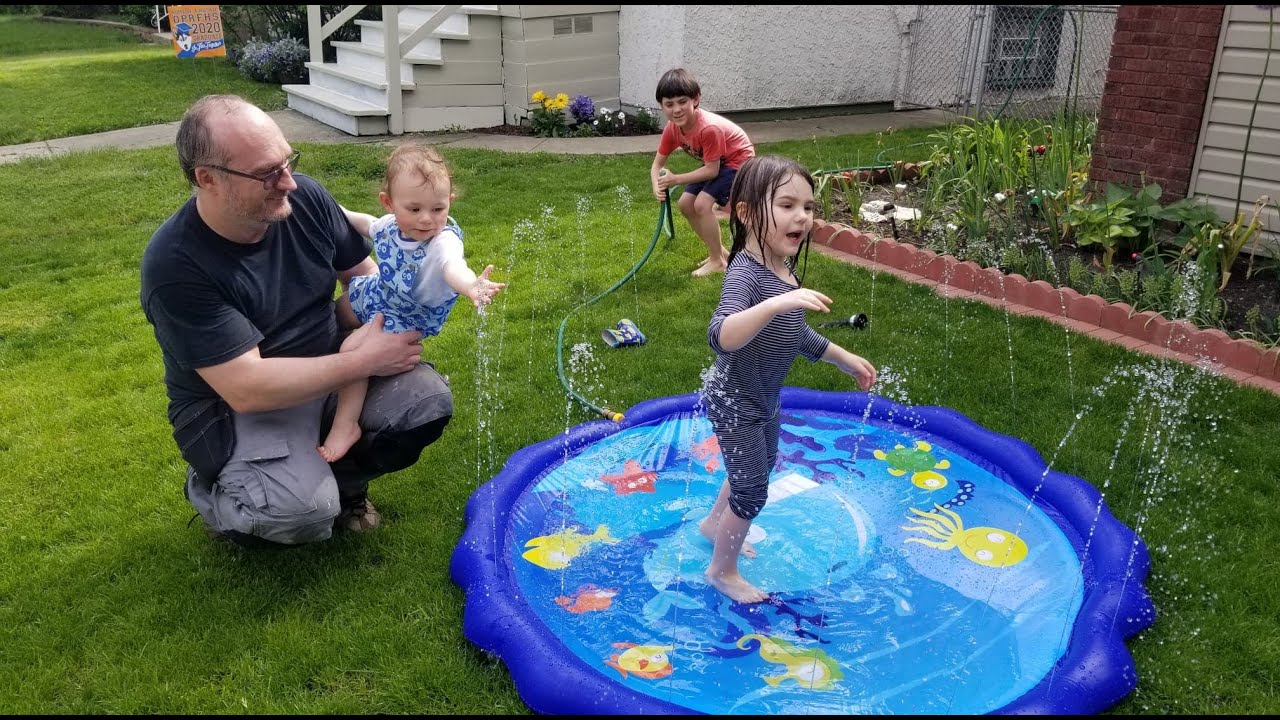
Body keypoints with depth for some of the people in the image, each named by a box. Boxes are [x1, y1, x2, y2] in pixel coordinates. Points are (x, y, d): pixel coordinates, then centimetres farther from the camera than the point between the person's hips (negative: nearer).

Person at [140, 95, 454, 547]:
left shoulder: (305, 197, -10)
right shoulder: (175, 265, -25)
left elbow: (362, 274, 6)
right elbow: (245, 389, -27)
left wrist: (368, 335, -16)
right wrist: (363, 361, -27)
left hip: (329, 373, 5)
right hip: (233, 409, -5)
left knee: (428, 401, -18)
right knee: (306, 512, -30)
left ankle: (340, 478, 11)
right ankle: (212, 492, 6)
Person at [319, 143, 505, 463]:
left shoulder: (443, 241, -38)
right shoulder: (391, 224, -16)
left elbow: (453, 266, -63)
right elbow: (368, 224, 11)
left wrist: (471, 286, -84)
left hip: (407, 316, -7)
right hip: (380, 293, 7)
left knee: (353, 350, -20)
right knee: (341, 308, 27)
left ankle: (345, 425, -7)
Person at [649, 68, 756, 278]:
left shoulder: (708, 128, -37)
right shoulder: (672, 128, -14)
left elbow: (711, 170, -30)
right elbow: (658, 163, -6)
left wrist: (676, 179, -31)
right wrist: (657, 187, -27)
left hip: (739, 160, -8)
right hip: (715, 163, 8)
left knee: (702, 203, -23)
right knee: (685, 204, 1)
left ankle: (717, 261, -7)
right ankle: (719, 252, 16)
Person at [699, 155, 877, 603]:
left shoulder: (784, 270, -3)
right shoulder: (746, 273, -32)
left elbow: (796, 334, 13)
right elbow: (721, 336, -50)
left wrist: (846, 359, 19)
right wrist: (778, 302, -60)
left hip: (765, 399, 9)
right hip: (735, 403, -9)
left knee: (759, 469, 28)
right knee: (753, 491, 4)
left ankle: (714, 524, 54)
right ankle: (723, 571, 28)